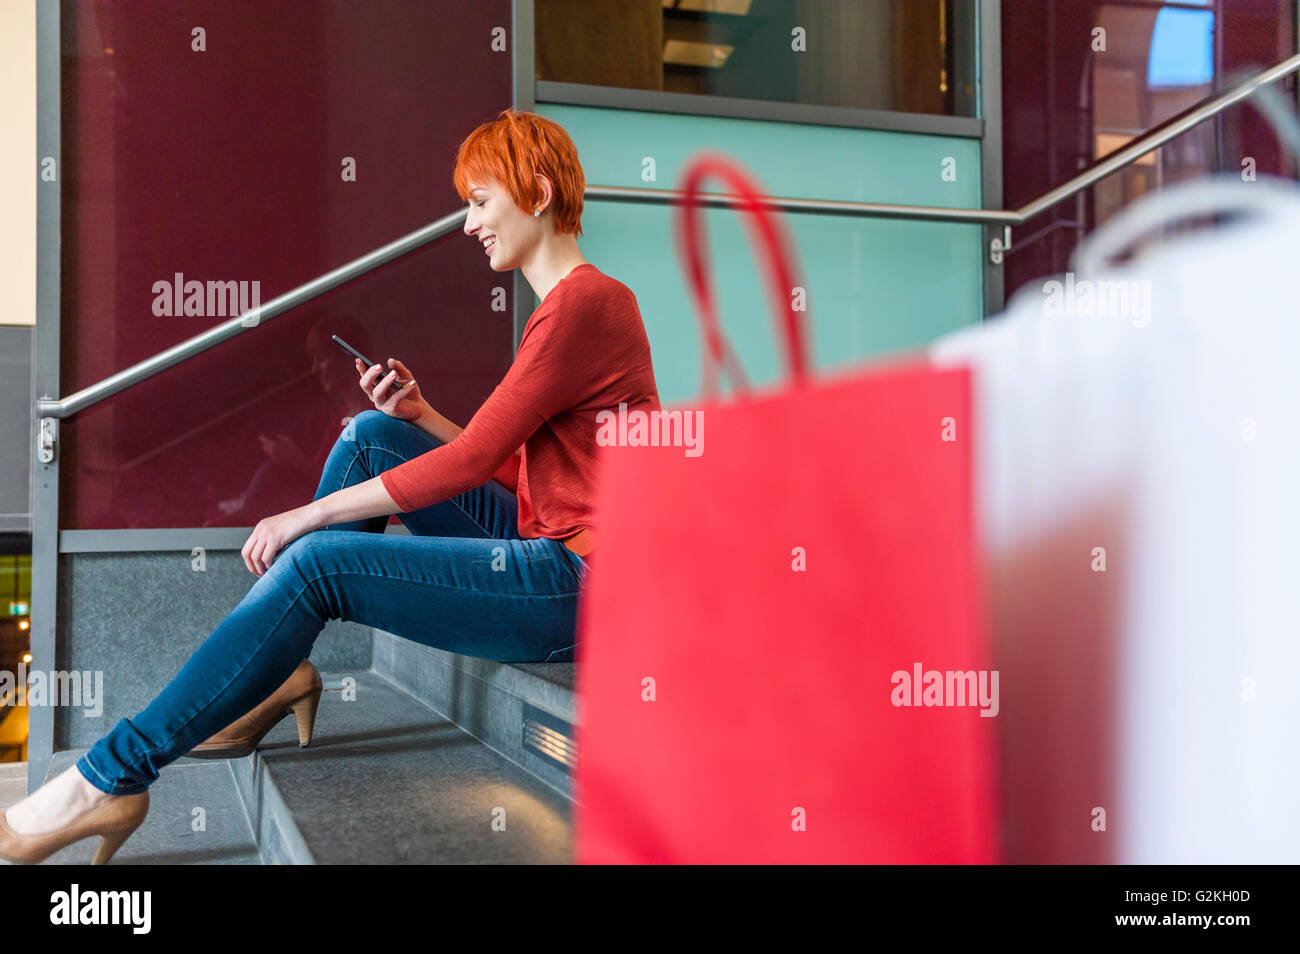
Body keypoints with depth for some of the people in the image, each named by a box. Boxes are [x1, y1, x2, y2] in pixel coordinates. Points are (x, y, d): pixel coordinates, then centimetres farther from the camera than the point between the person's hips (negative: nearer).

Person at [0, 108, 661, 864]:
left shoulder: (586, 300, -15)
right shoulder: (569, 305, 16)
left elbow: (471, 462, -17)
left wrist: (307, 517, -11)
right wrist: (421, 416, 2)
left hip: (581, 587, -9)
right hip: (548, 547, 9)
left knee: (318, 564, -17)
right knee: (373, 436, 5)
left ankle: (112, 777, -6)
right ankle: (271, 672, 9)